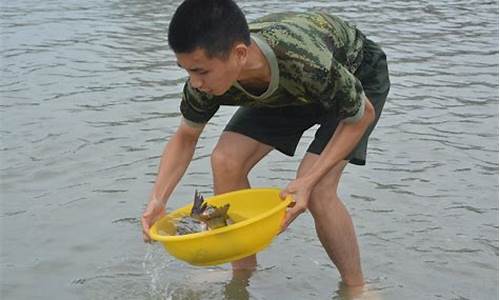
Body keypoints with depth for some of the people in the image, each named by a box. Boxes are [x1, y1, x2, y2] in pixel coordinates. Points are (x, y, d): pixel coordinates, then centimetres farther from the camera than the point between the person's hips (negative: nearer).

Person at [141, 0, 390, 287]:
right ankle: (244, 275, 4)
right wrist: (158, 199, -22)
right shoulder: (206, 81, -29)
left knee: (317, 188, -24)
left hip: (358, 75, -5)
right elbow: (186, 136, -8)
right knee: (226, 161, -14)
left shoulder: (308, 63, -45)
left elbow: (362, 114, -26)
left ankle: (356, 288, -1)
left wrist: (308, 181, -34)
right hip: (286, 89, 5)